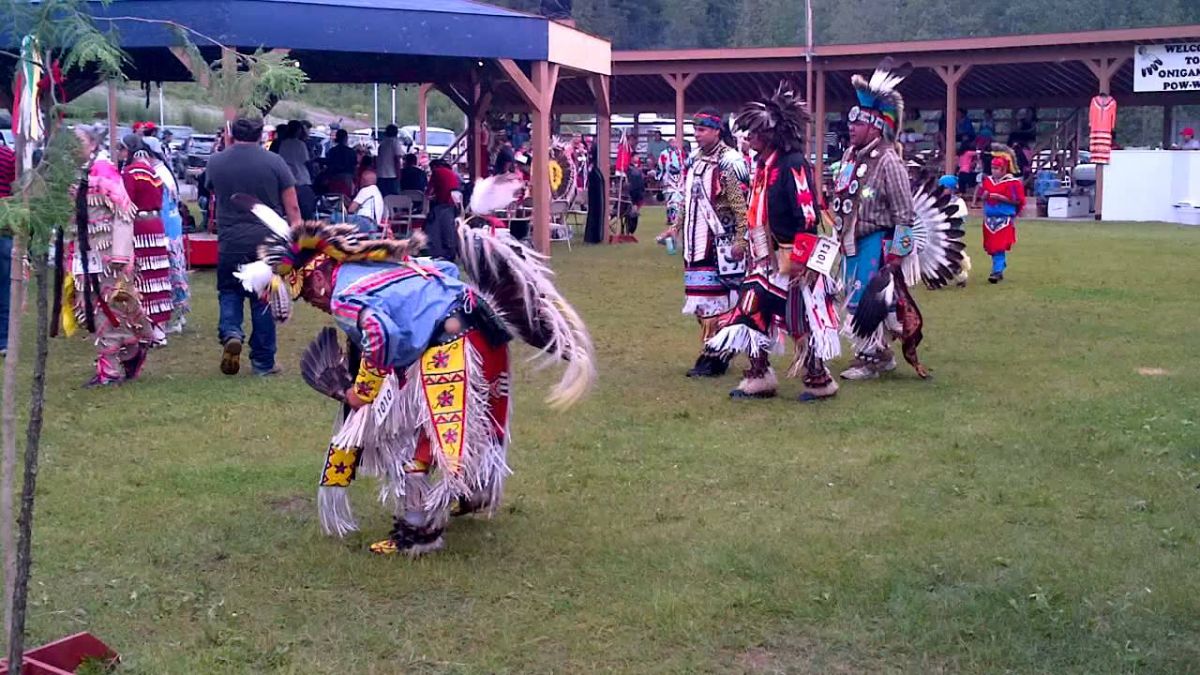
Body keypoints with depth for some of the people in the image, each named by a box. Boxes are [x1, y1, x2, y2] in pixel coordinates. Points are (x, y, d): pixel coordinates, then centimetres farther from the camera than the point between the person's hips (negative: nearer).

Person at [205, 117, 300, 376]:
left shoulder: (215, 162, 2)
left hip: (230, 242, 1)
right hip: (267, 241, -1)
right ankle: (263, 362, 13)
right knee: (264, 299, 8)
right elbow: (292, 207, -4)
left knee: (229, 292, 19)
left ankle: (230, 332, -9)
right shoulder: (274, 162, -4)